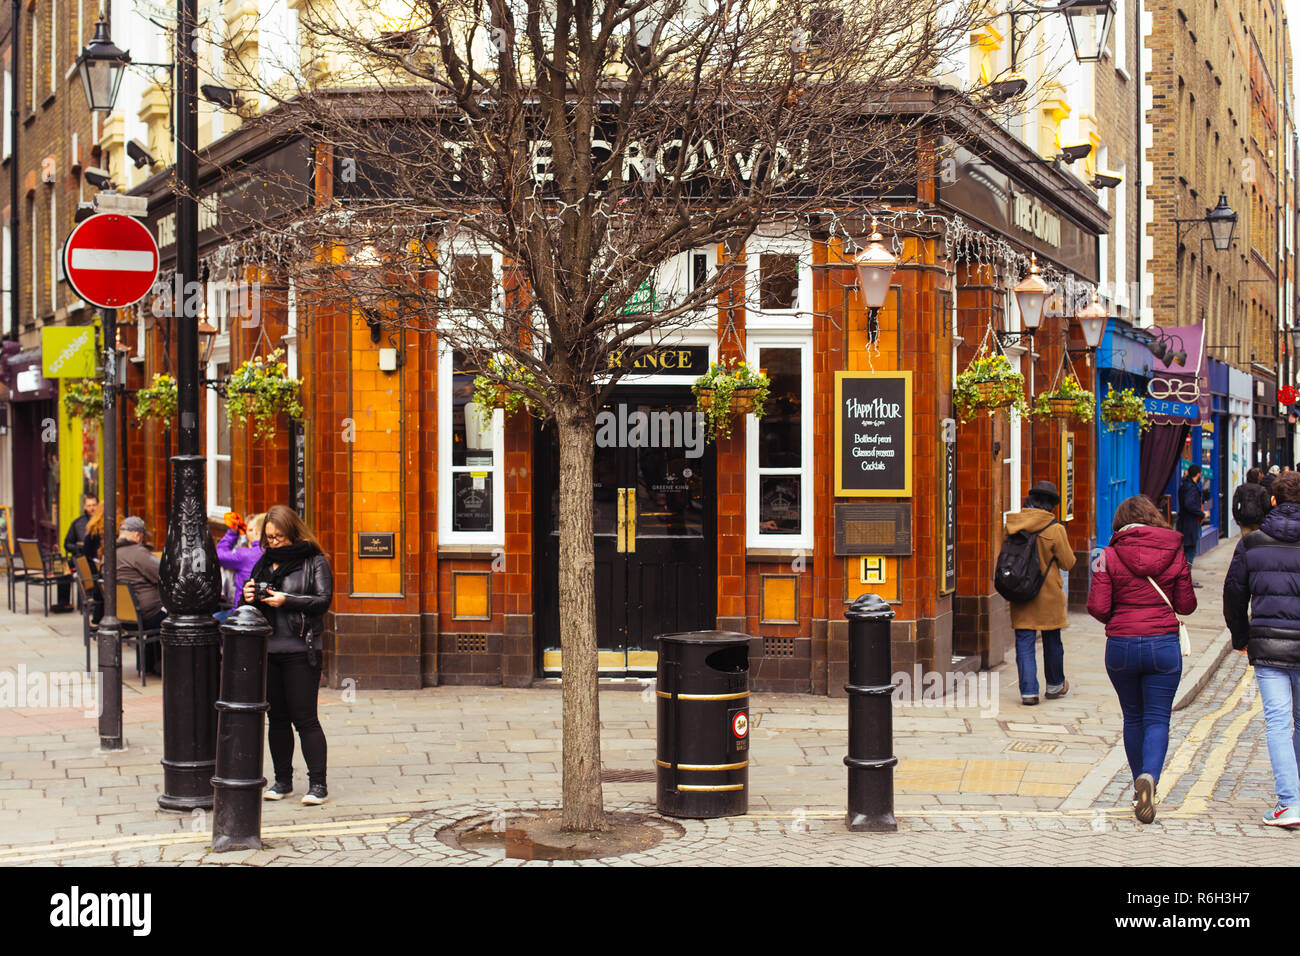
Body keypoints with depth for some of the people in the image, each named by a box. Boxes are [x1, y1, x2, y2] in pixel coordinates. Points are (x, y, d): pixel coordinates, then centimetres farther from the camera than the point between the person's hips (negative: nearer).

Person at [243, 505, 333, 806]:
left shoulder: (314, 562, -1)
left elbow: (324, 600, -11)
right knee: (277, 718, 9)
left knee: (305, 718, -6)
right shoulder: (264, 563, 15)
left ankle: (317, 783, -1)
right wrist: (248, 597, -3)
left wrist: (286, 601, -19)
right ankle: (282, 780, 18)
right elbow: (249, 608, 20)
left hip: (301, 650, -5)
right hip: (267, 650, 5)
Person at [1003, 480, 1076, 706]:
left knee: (1024, 642, 3)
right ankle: (1055, 685, 31)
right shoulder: (1055, 529, -12)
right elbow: (1068, 563, -5)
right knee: (1052, 641, 15)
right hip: (1048, 595, -2)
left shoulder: (1011, 525, -2)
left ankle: (1028, 691, -3)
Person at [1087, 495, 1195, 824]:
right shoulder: (1174, 554, 0)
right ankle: (1149, 776, -23)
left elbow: (1097, 607, -9)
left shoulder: (1109, 556, -5)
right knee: (1157, 719, 2)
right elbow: (1186, 605, 4)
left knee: (1133, 718, 16)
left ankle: (1140, 783, 25)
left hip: (1121, 646, 0)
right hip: (1164, 645, 0)